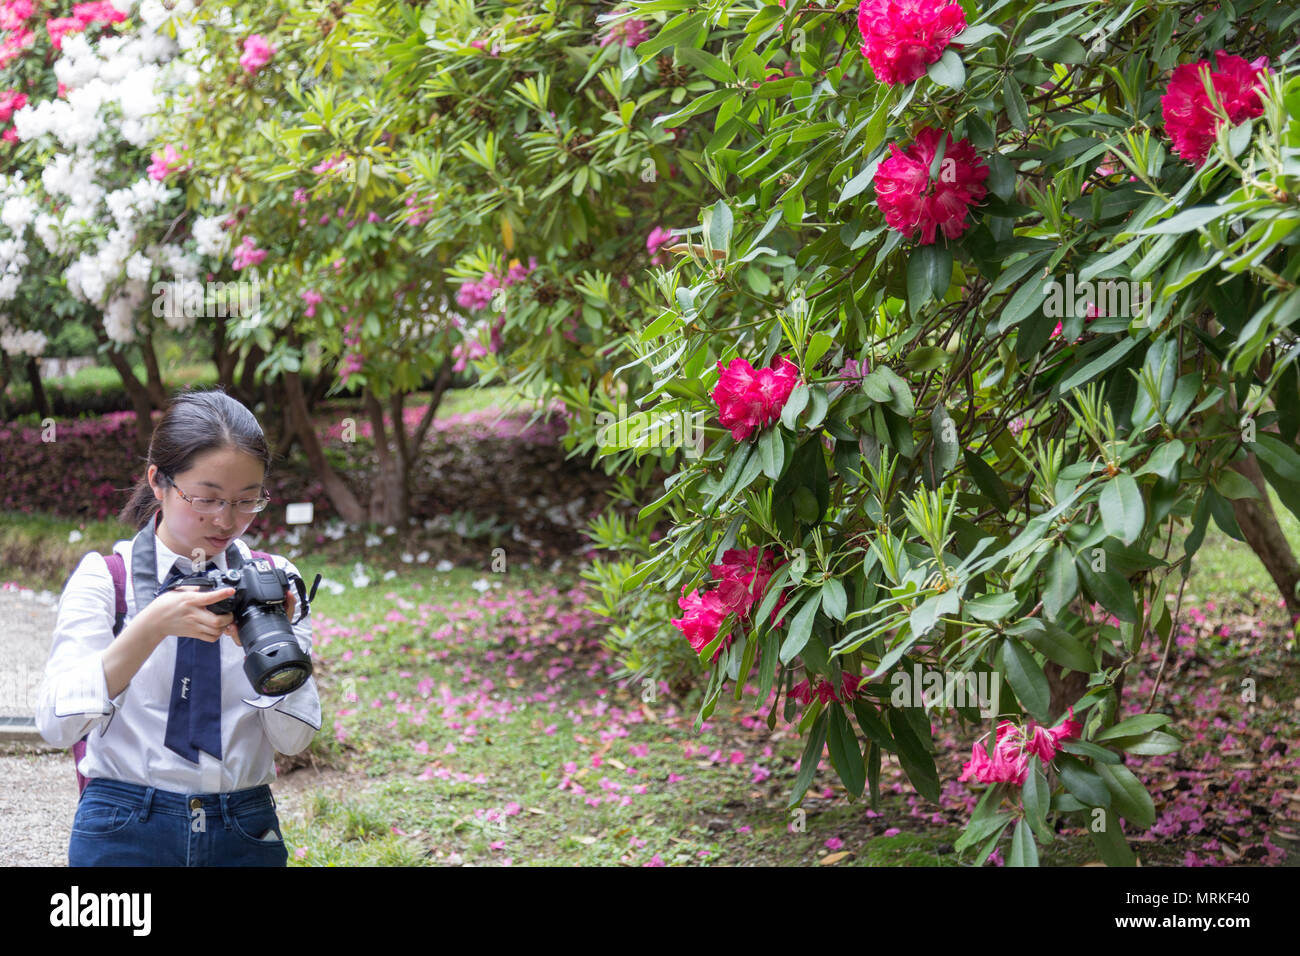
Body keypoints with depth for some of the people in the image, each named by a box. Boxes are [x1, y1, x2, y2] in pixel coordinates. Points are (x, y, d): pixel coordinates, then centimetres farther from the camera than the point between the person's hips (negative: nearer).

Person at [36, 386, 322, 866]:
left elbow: (294, 738, -4)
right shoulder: (104, 576, -4)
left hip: (245, 833, 2)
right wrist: (152, 626, -29)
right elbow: (56, 722, -17)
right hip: (125, 831, -2)